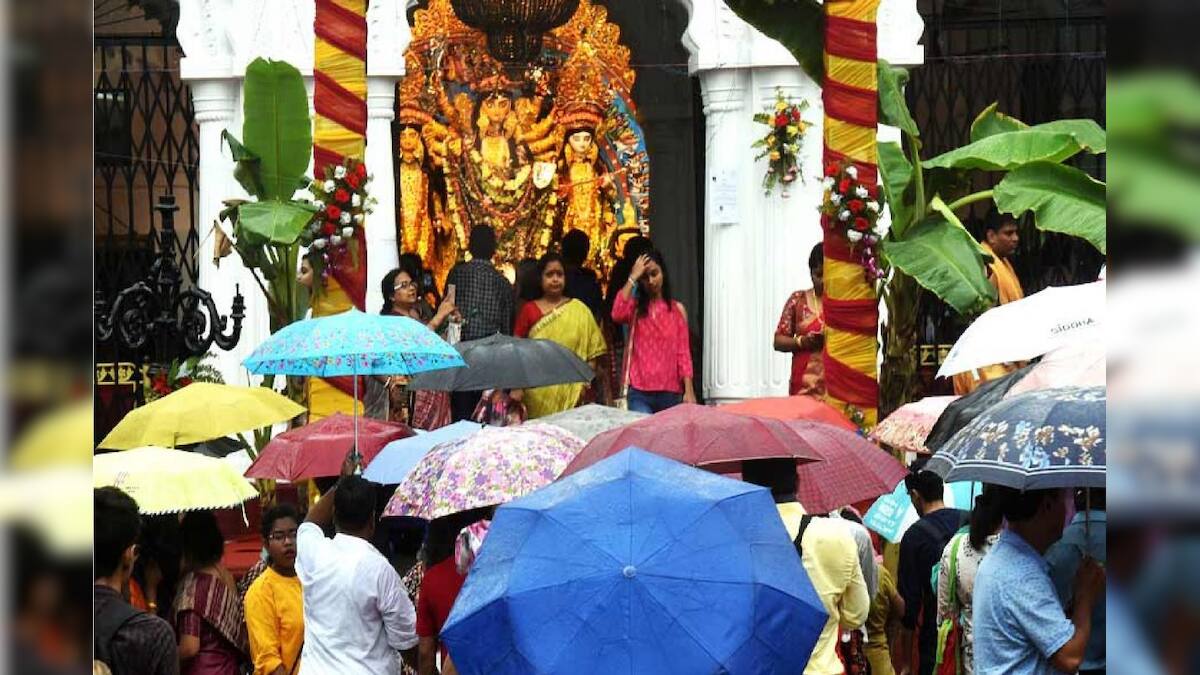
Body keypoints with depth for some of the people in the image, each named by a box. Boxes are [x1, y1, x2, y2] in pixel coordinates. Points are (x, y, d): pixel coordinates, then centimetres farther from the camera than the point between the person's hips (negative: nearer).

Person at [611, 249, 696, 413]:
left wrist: (689, 390, -4)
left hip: (670, 393, 1)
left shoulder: (677, 309, 8)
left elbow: (683, 352, 4)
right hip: (640, 393, -1)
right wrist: (633, 278, -11)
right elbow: (617, 314, -17)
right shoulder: (635, 307, 8)